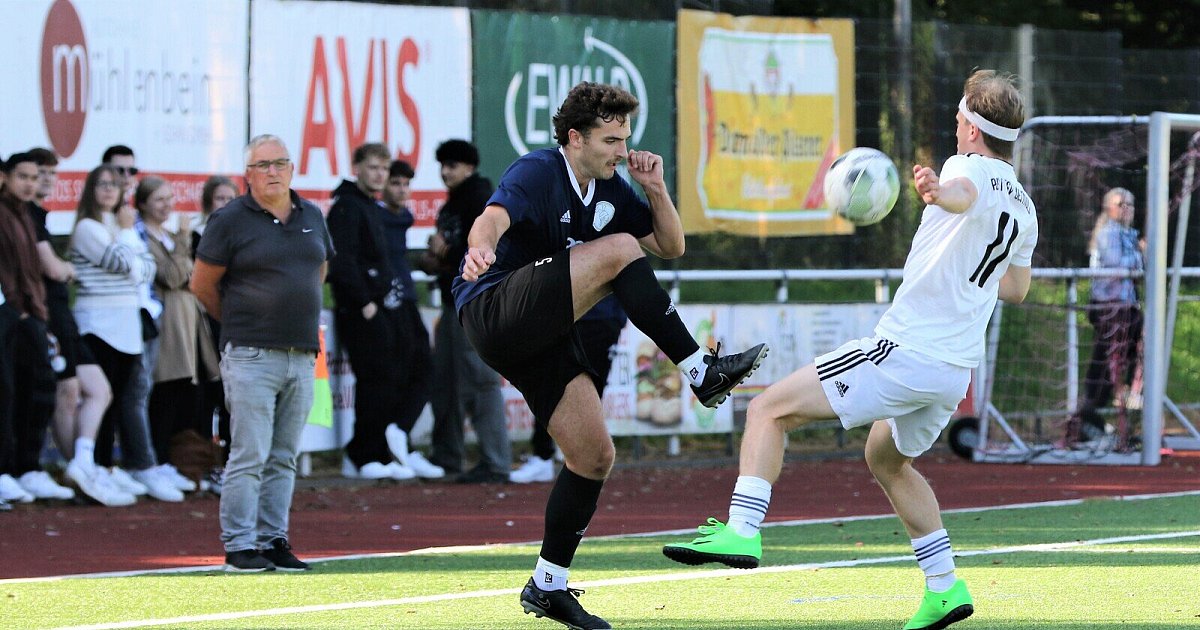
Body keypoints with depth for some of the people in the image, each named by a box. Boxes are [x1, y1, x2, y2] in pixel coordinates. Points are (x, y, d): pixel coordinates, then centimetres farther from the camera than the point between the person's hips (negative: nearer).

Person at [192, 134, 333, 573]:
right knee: (249, 457, -8)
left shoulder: (311, 217, 12)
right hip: (251, 356, -5)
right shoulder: (231, 220, -5)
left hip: (302, 355, 5)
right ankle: (239, 546, -4)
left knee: (284, 458, 8)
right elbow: (202, 285, 1)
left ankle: (274, 541, 14)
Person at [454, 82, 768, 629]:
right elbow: (495, 217, -34)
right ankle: (701, 373, -19)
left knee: (594, 456, 4)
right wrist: (481, 248, -59)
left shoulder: (608, 189, 12)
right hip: (493, 312, -9)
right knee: (618, 250, -23)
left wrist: (655, 189, -1)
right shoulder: (537, 173, -13)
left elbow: (671, 246, 18)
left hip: (541, 337, 9)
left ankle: (548, 584, 15)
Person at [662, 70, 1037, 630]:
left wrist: (939, 192, -61)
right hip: (955, 371, 9)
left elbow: (964, 195, -38)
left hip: (903, 350, -9)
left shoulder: (969, 168, -9)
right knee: (887, 460, 31)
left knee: (769, 410, -7)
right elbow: (1017, 289, 32)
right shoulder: (1024, 209, 16)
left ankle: (742, 531, -23)